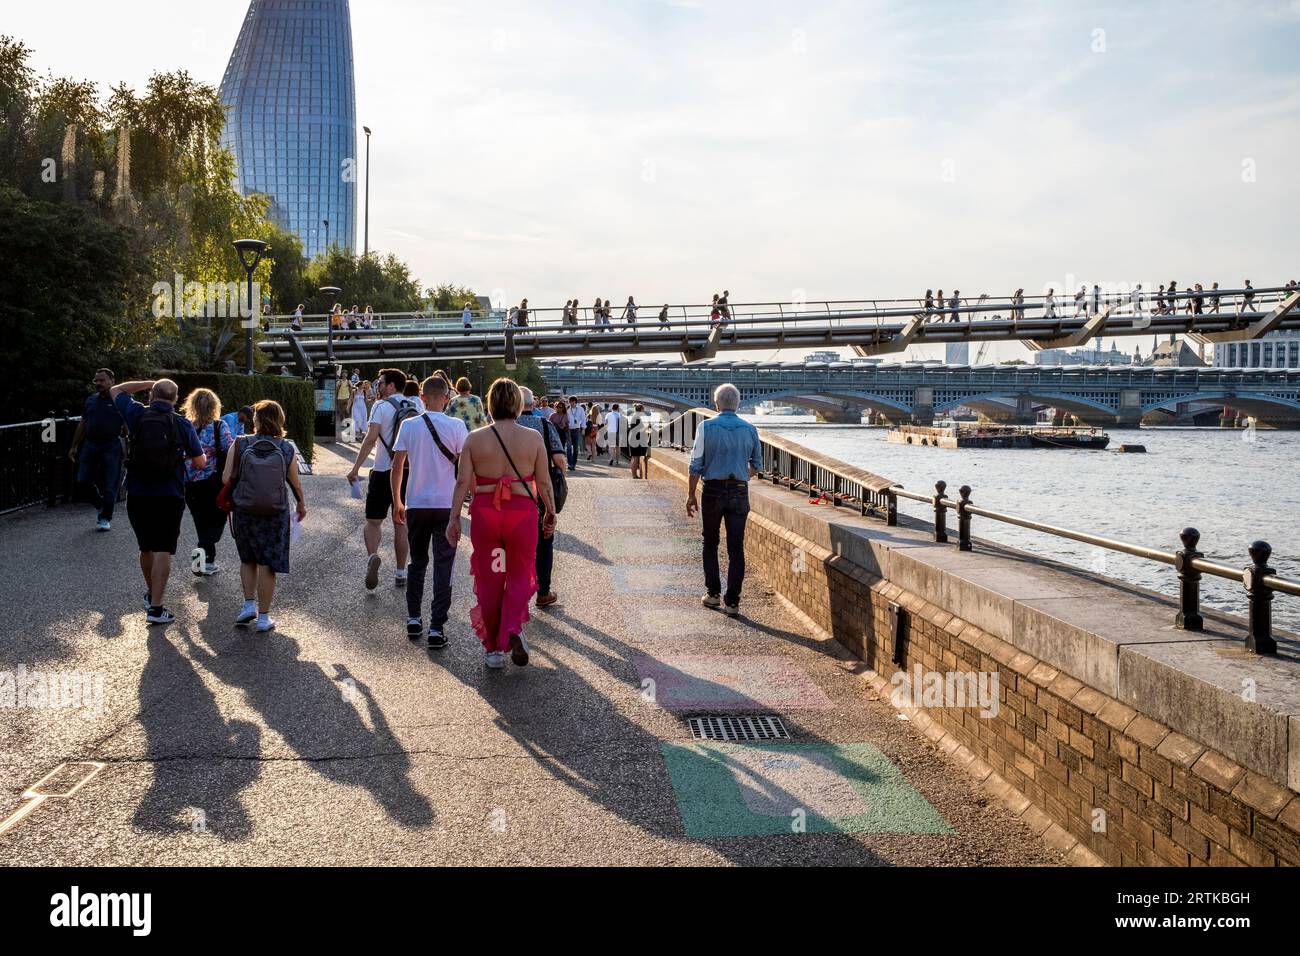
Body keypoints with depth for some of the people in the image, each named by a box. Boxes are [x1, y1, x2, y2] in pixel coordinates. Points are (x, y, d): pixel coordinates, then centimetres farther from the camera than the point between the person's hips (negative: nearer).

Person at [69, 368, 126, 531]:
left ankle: (105, 518, 12)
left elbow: (128, 426, -6)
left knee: (109, 485, -2)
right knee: (83, 480, 2)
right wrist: (74, 446, 19)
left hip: (111, 447, -5)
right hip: (90, 445, 5)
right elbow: (82, 424, 19)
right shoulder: (90, 400, 12)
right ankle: (102, 506, 24)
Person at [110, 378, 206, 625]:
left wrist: (149, 383, 16)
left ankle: (151, 594, 38)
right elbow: (200, 462, 2)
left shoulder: (138, 415, -2)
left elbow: (116, 390, 18)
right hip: (169, 496, -3)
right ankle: (155, 608, -9)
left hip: (137, 495, 3)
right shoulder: (183, 425, -5)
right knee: (163, 551, -3)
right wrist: (187, 454, 25)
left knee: (146, 547, 19)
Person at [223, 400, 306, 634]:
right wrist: (301, 504, 21)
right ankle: (263, 617, 11)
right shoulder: (287, 449, -7)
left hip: (244, 512, 0)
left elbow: (226, 478, -9)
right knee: (267, 565, 7)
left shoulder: (240, 445, -9)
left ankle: (249, 605, 14)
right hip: (276, 515, 0)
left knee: (247, 560, 22)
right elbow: (295, 483, 2)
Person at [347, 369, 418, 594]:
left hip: (383, 471, -4)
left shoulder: (381, 406, -7)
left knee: (373, 520, 6)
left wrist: (356, 468, -15)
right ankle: (401, 573, 14)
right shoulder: (415, 408, 8)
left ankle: (372, 556, -20)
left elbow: (370, 438, -16)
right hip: (409, 471, 4)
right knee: (401, 523, 11)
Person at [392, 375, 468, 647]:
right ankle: (437, 628, -1)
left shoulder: (409, 425, -2)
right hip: (447, 505, -2)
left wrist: (397, 502, 11)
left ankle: (414, 619, 23)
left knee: (417, 563, 18)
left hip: (416, 504, 2)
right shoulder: (457, 426, -7)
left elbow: (397, 467, 0)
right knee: (443, 566, 3)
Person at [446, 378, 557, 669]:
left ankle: (493, 649, 19)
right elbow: (544, 483, -1)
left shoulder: (475, 439, -1)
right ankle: (513, 629, -11)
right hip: (522, 512, -1)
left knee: (488, 581, 12)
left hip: (484, 513, 1)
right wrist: (550, 513, 12)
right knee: (520, 575, 14)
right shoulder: (533, 438, -3)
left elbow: (463, 482, -4)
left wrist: (454, 518, 2)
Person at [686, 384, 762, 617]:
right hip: (740, 492, 1)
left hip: (713, 490, -1)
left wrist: (691, 494, 0)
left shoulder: (706, 427, -4)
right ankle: (732, 601, 2)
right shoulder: (750, 429, 4)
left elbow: (696, 464, -6)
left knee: (710, 543, 15)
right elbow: (757, 466, 11)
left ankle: (713, 593, 16)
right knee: (736, 547, 3)